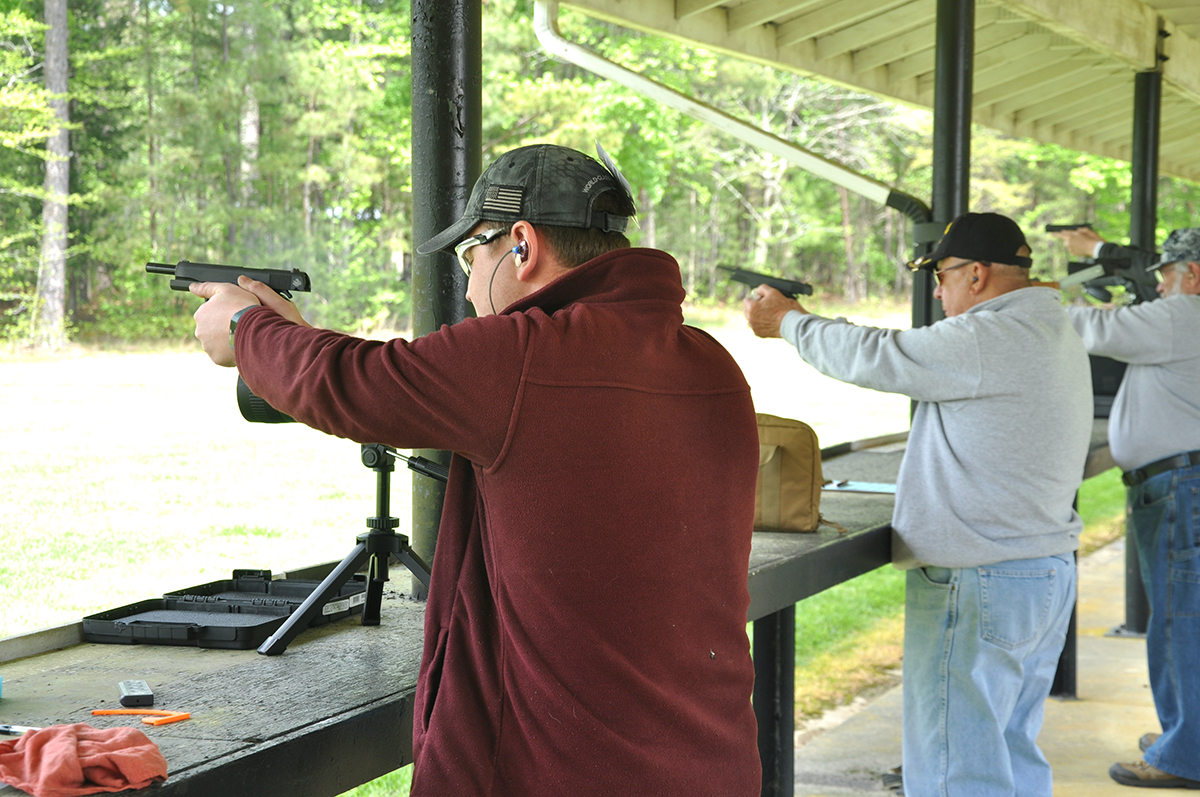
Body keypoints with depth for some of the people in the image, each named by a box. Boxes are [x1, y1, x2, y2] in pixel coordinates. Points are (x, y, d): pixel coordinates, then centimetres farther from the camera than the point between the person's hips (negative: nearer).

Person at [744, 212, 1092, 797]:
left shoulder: (992, 339, -20)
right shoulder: (1052, 333, 13)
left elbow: (876, 359, -15)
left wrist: (787, 322, 0)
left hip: (977, 589, -11)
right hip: (1048, 573, 11)